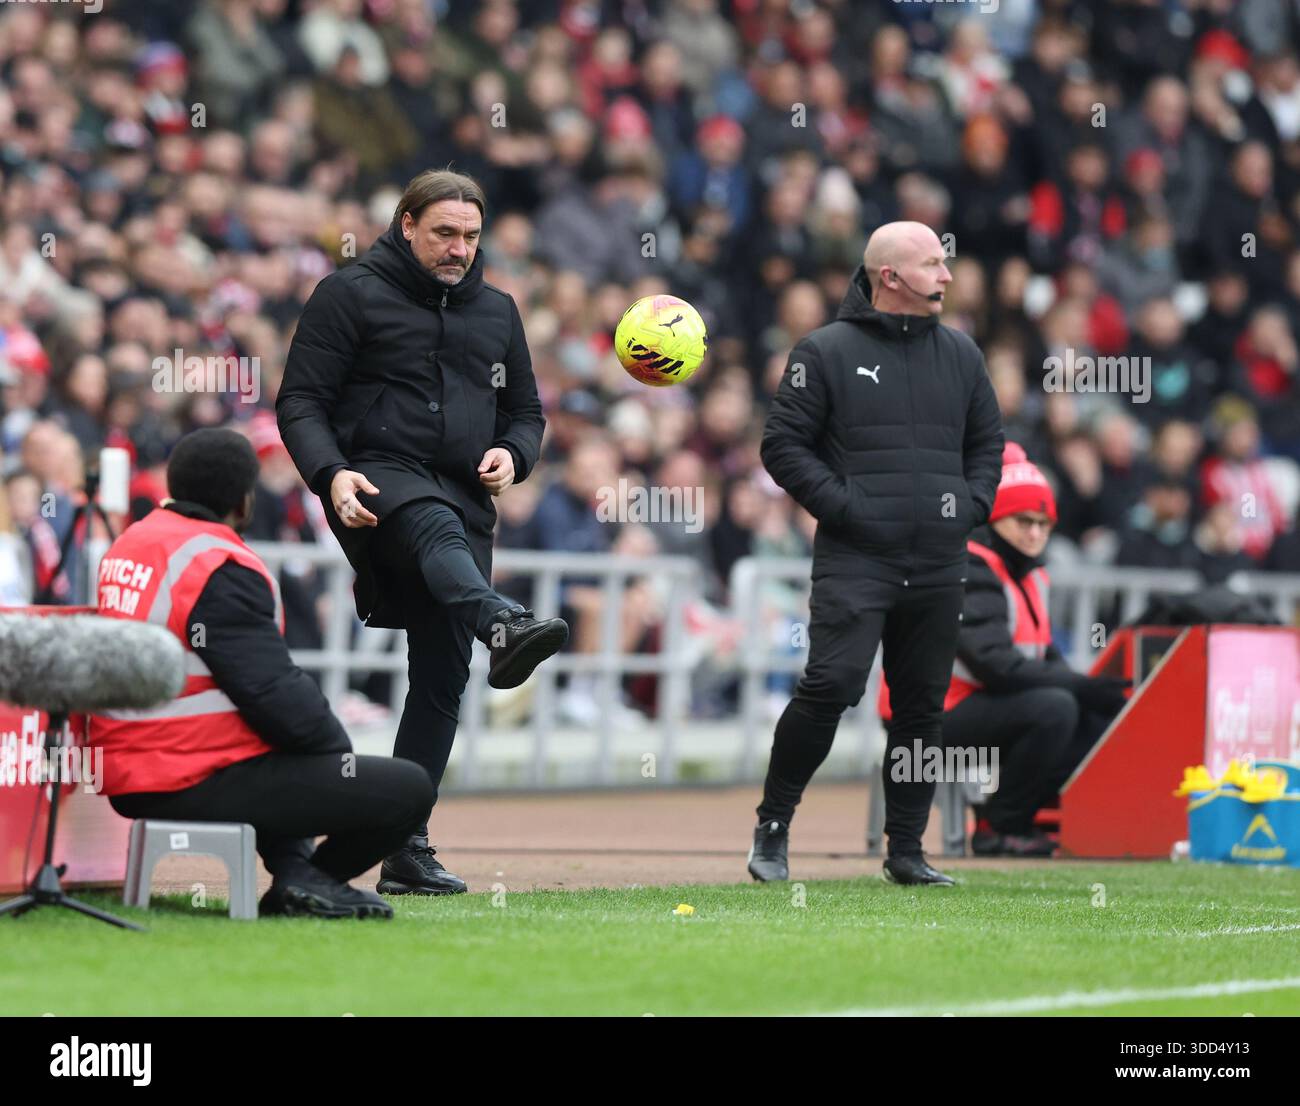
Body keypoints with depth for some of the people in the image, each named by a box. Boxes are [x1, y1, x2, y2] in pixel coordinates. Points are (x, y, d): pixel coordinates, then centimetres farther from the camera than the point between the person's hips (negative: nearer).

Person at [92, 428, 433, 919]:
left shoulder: (127, 545, 12)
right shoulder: (222, 570, -16)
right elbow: (275, 691, -18)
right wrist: (339, 749, -1)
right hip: (198, 785, -10)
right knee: (410, 787, -10)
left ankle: (295, 868, 19)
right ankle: (315, 880, 8)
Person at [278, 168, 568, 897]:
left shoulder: (497, 311, 19)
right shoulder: (352, 295, 3)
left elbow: (525, 409, 25)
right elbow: (300, 402, -1)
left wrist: (513, 455, 2)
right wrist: (331, 474, -19)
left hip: (464, 501, 6)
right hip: (379, 479, -6)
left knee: (444, 675, 0)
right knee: (437, 529, -41)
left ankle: (406, 845, 5)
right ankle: (506, 626, -74)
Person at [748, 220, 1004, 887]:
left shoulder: (960, 354, 14)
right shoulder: (826, 352, 0)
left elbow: (987, 441, 23)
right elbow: (783, 444, -1)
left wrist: (972, 503, 5)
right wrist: (842, 506, -10)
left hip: (938, 565, 5)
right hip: (854, 561, -5)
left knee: (923, 706, 6)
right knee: (831, 686, -17)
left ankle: (906, 851, 15)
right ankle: (773, 827, -2)